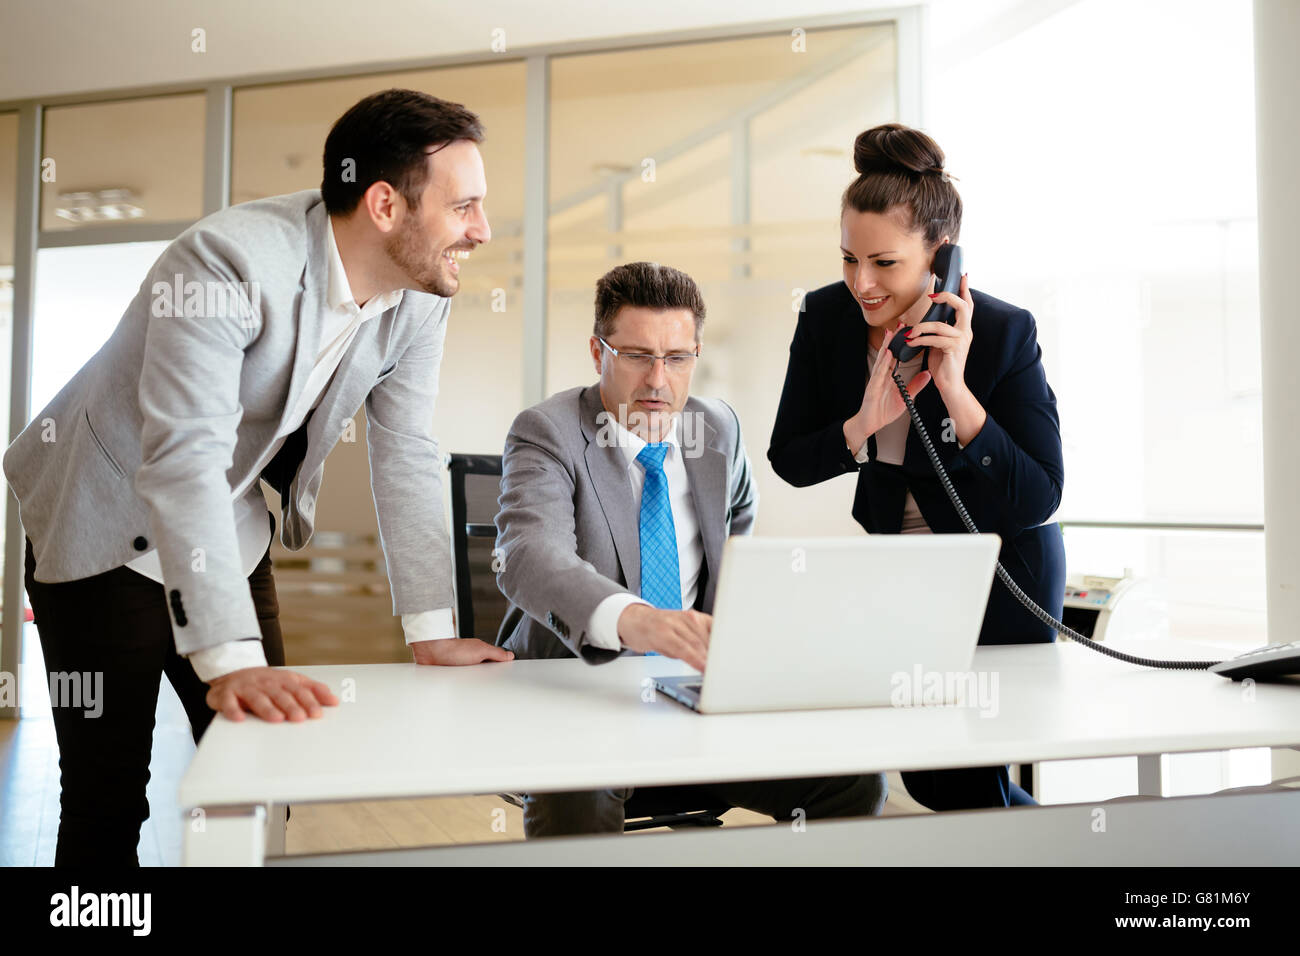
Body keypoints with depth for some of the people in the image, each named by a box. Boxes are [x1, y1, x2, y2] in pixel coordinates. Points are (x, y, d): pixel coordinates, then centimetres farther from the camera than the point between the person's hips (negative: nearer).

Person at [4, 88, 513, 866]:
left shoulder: (421, 297, -10)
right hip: (106, 528, -6)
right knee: (108, 798, -1)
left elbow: (406, 458, -5)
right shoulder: (230, 261, -31)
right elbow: (184, 458, -37)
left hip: (230, 534, 6)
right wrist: (232, 661, -43)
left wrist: (432, 631, -7)